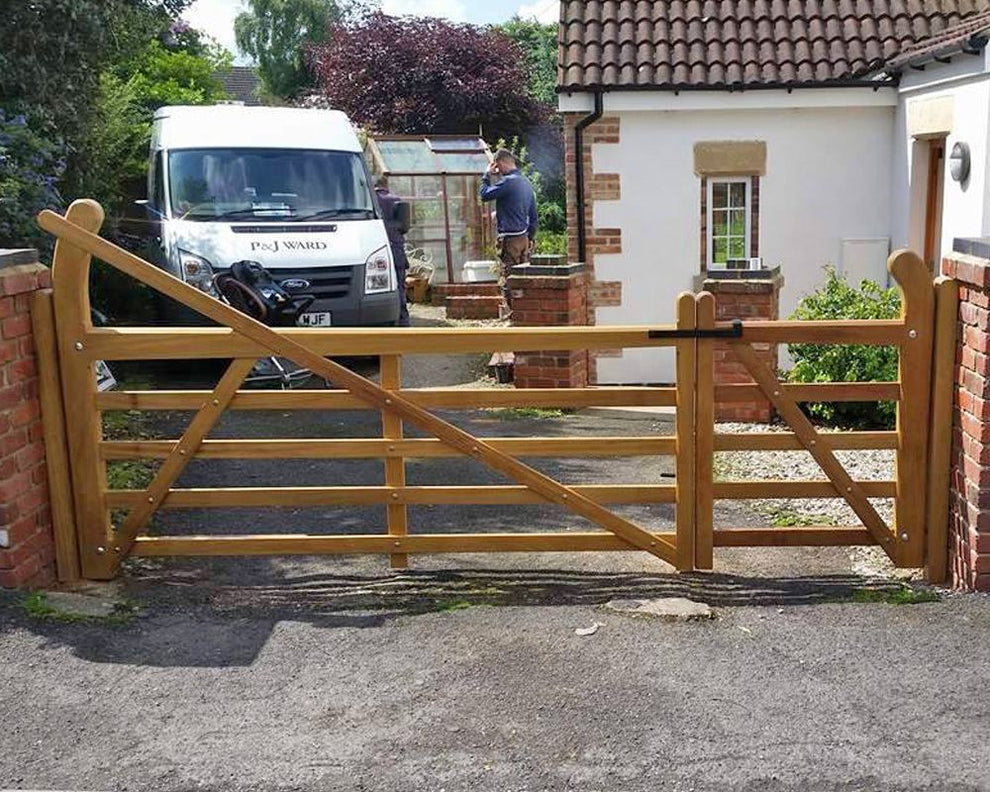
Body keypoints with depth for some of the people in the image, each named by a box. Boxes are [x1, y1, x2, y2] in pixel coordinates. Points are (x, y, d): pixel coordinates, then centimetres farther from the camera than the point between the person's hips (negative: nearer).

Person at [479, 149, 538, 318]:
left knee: (507, 278, -5)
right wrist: (531, 237, 23)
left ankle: (509, 313, -5)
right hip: (524, 237, 9)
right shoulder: (526, 182, 13)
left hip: (509, 238, -8)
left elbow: (484, 195, -10)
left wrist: (487, 175, 2)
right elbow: (533, 215, 17)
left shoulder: (508, 181, -15)